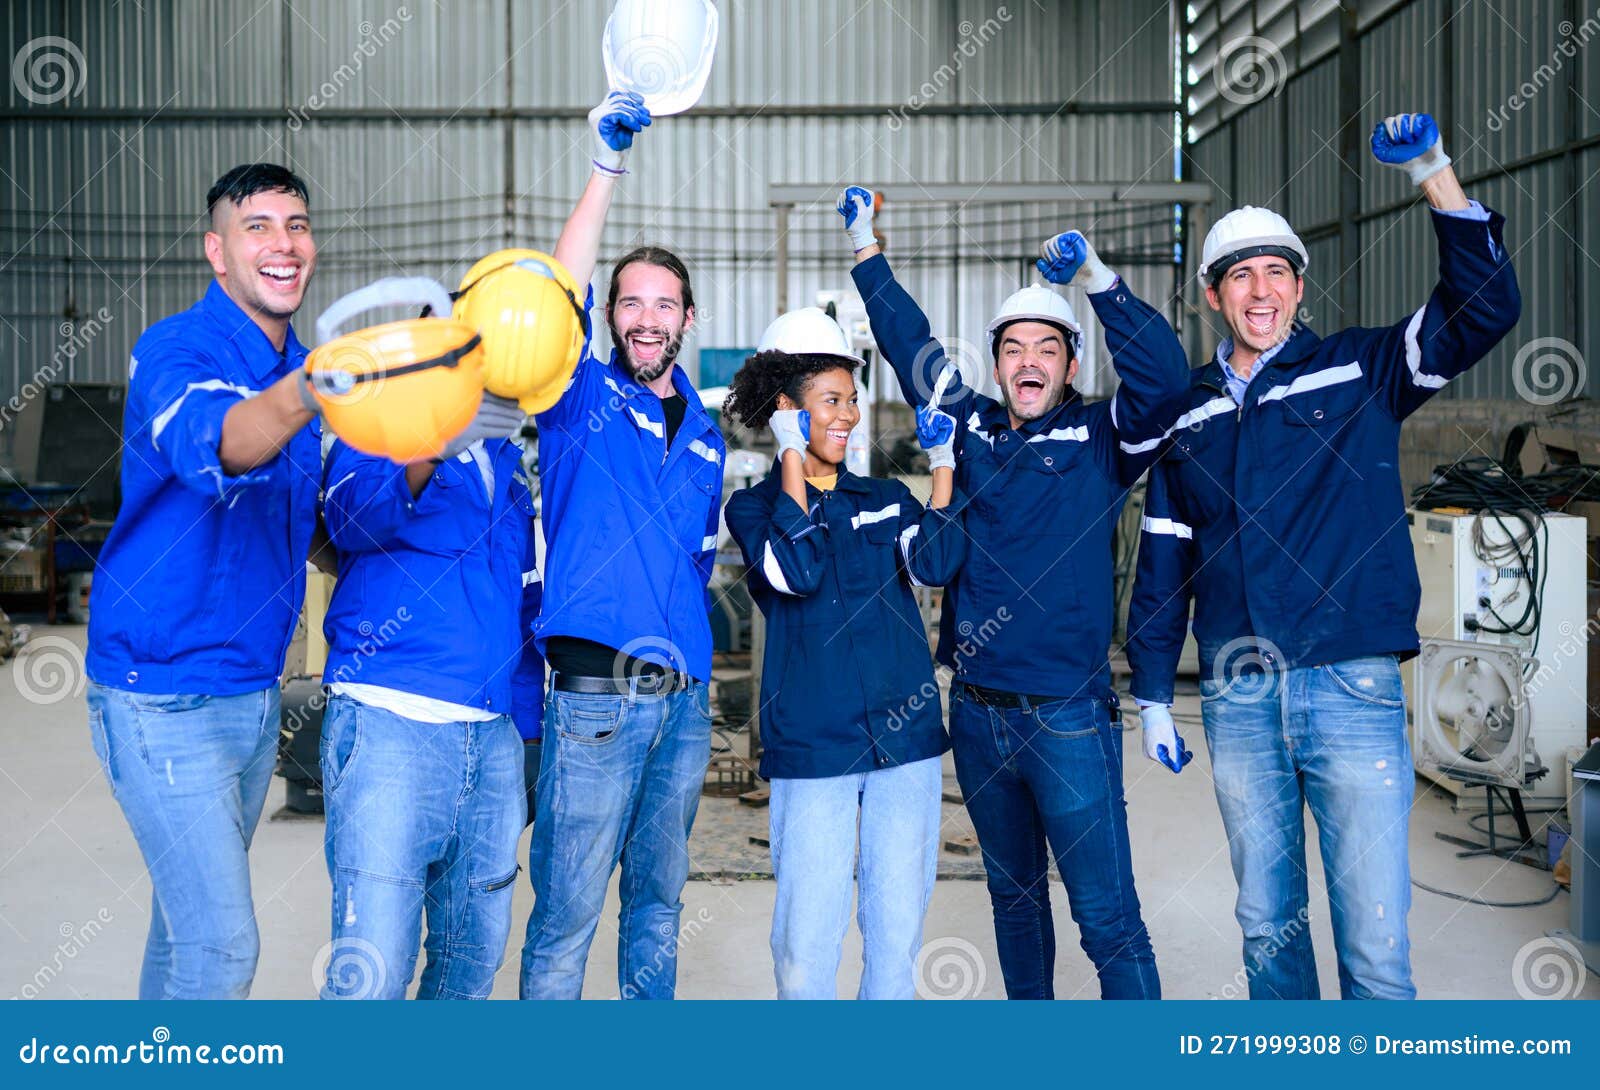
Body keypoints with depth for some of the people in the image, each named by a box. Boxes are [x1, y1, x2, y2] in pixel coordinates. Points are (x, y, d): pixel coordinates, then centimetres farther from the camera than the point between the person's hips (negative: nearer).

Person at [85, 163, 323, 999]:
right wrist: (308, 389, -59)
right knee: (221, 945, -9)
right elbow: (214, 446, -38)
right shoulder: (174, 352, -15)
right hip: (164, 700, -7)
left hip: (255, 693, 7)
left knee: (191, 918, 19)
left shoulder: (300, 366, 8)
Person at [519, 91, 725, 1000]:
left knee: (659, 898, 16)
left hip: (685, 694, 6)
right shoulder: (584, 397, 1)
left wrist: (697, 664, 15)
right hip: (599, 692, -5)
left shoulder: (705, 435, 16)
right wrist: (608, 167, -26)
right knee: (568, 909, -1)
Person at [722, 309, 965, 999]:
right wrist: (793, 462, -9)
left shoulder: (886, 500, 13)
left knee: (898, 933, 9)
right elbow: (796, 572, -16)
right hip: (812, 747, -3)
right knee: (805, 943, -2)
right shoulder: (754, 507, 4)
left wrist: (942, 464, -2)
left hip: (906, 740, 3)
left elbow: (936, 564, -6)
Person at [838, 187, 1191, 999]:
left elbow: (1162, 377, -20)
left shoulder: (1101, 440, -3)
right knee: (1012, 894, 20)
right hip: (977, 714, 5)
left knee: (1107, 914, -3)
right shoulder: (971, 429, 8)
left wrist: (1099, 280, -27)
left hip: (1068, 716, -5)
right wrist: (867, 255, 20)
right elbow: (912, 348, 17)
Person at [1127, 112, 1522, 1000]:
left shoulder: (1359, 372, 4)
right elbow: (1163, 560, 15)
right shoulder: (1189, 413, 13)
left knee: (1375, 937, -3)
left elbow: (1485, 308, -7)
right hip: (1236, 701, 3)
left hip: (1352, 690, -3)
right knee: (1267, 922, 14)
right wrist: (1152, 693, 13)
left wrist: (1436, 176, -17)